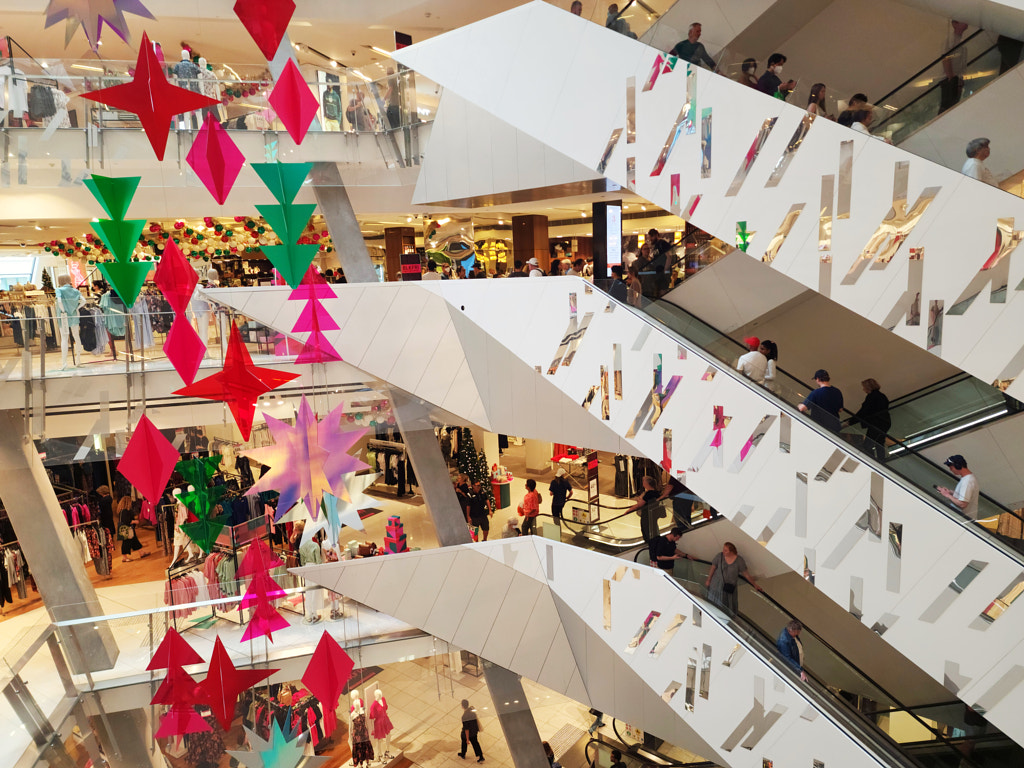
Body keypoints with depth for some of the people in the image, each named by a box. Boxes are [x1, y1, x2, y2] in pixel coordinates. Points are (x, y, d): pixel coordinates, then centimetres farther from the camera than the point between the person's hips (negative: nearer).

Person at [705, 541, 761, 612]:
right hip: (717, 584, 1)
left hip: (730, 587, -1)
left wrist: (755, 584, -4)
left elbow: (746, 574, -7)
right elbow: (713, 568, -4)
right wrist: (708, 580, 4)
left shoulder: (739, 561, -18)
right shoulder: (719, 556, -16)